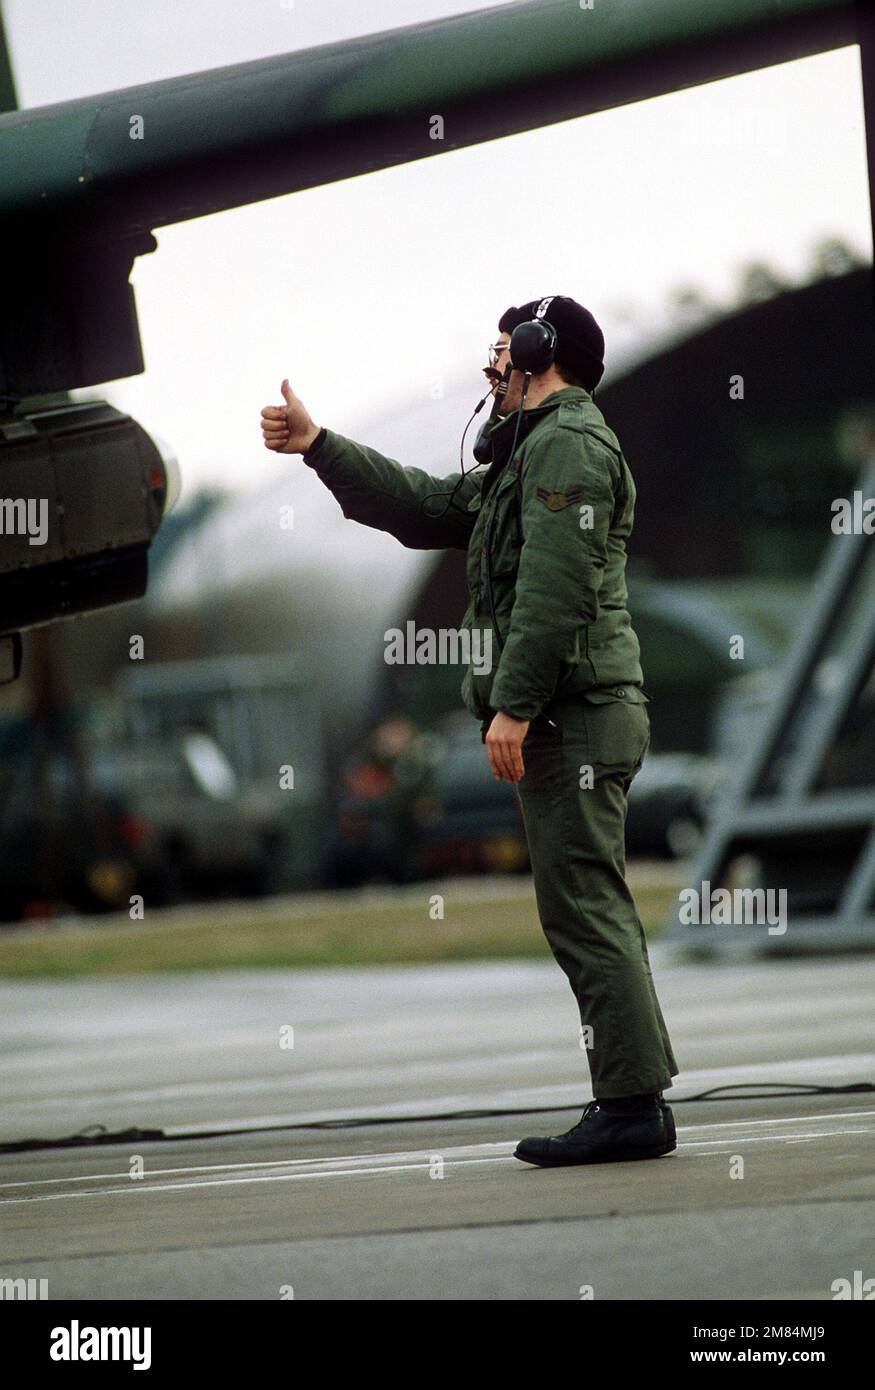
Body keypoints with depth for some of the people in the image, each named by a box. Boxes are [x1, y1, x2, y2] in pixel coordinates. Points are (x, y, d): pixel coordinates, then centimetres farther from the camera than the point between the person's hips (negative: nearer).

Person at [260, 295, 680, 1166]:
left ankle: (630, 1106, -14)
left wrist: (514, 704, -23)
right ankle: (635, 1103, 10)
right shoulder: (530, 453, 24)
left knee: (584, 909, -12)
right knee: (590, 913, 10)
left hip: (572, 715, -11)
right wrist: (315, 445, 27)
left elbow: (556, 586, -19)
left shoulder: (567, 442, -9)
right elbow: (424, 510, 26)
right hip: (574, 718, 11)